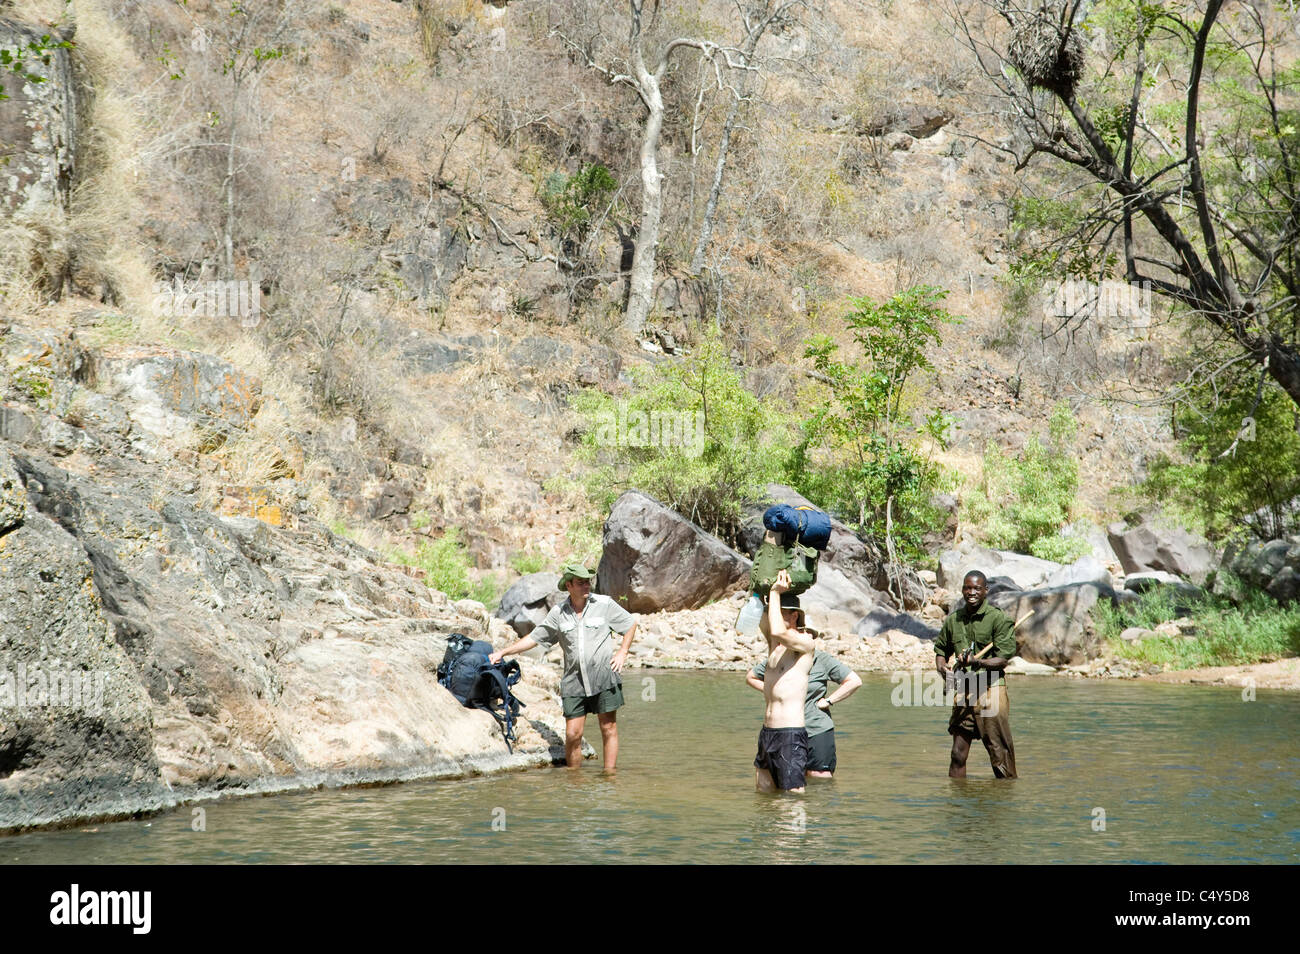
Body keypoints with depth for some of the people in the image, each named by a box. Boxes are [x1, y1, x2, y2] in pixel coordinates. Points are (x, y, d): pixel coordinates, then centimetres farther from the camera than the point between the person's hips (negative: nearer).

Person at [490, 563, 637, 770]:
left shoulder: (604, 604, 1)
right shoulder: (558, 612, 6)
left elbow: (631, 625, 13)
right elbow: (534, 638, 13)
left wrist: (623, 652, 1)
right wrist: (502, 652, 9)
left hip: (604, 677, -2)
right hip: (574, 681, 2)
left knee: (609, 729, 0)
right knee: (572, 734, -3)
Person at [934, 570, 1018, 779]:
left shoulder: (998, 618, -3)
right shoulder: (953, 620, 12)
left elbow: (1002, 660, -8)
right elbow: (940, 650, 25)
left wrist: (977, 662, -24)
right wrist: (943, 669, 3)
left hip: (991, 689, -4)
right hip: (963, 690, 4)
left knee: (1000, 754, -3)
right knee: (958, 754, 4)